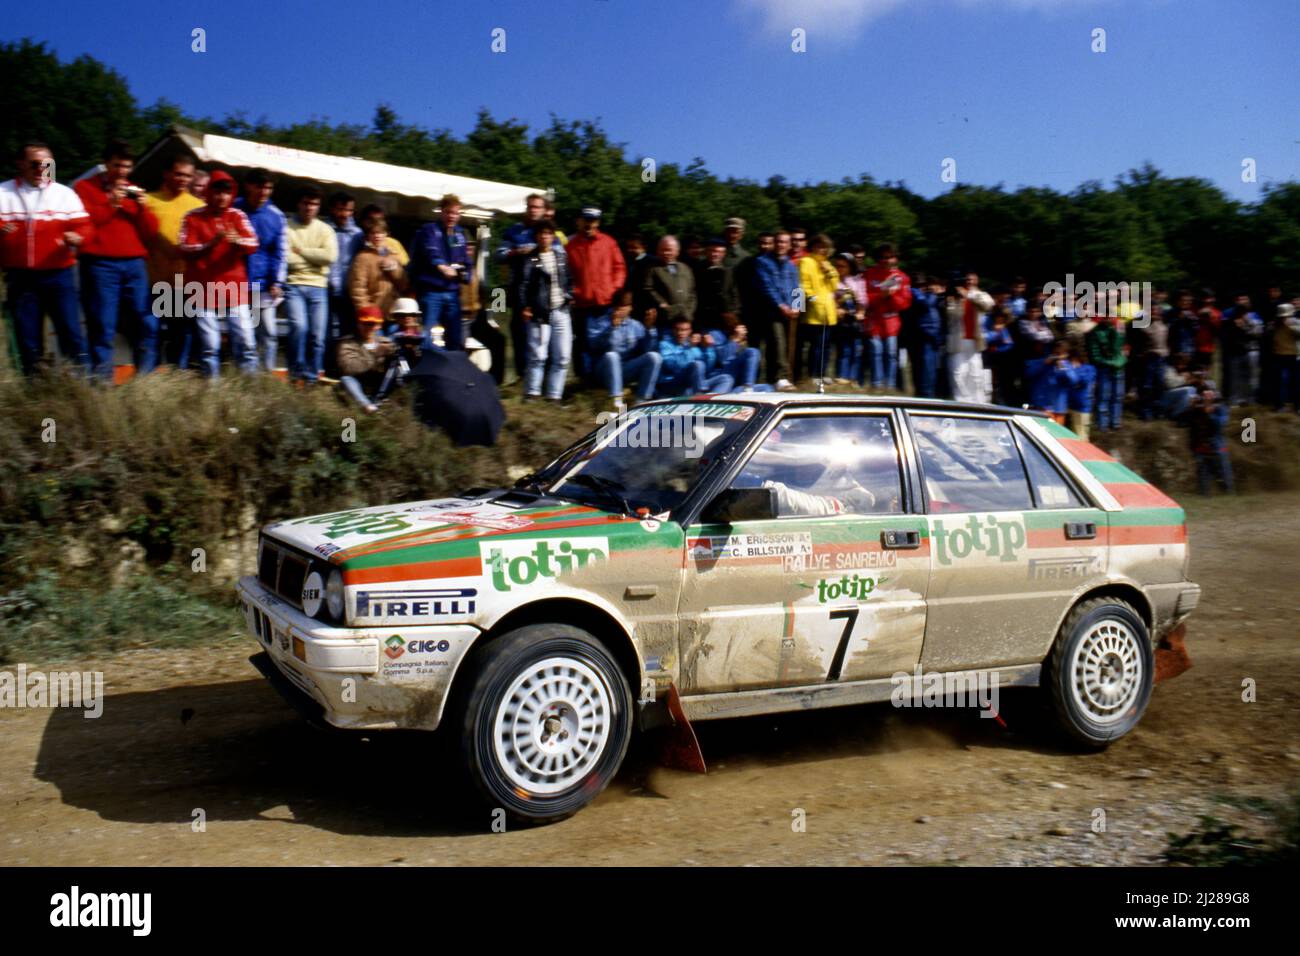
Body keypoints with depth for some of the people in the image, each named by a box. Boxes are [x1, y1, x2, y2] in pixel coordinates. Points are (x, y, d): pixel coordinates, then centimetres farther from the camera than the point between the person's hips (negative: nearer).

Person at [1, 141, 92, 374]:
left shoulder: (64, 193, 8)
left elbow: (83, 225, 3)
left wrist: (77, 237, -20)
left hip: (58, 275, -1)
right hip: (19, 277, 1)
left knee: (71, 333, -8)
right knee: (27, 340, 5)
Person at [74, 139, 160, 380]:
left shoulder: (134, 191, 19)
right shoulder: (86, 187, 8)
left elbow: (151, 233, 13)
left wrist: (142, 207, -3)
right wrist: (110, 204, -9)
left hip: (134, 264, 4)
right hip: (100, 265, -4)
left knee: (147, 325, 2)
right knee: (103, 328, -5)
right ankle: (102, 383, -3)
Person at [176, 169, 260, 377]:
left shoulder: (238, 216, 7)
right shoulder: (193, 217, 0)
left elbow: (253, 245, -4)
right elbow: (184, 250, -7)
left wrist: (237, 241, -25)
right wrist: (211, 244, -22)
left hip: (236, 290, 2)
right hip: (204, 291, -2)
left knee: (246, 343, -1)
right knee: (209, 346, -1)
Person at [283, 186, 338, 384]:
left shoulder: (325, 230, 12)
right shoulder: (287, 227, 3)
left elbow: (330, 256, -5)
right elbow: (285, 258, -10)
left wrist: (301, 251, -4)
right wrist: (315, 259, -3)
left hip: (318, 287, 3)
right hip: (294, 285, -3)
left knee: (318, 336, 0)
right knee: (299, 326, -20)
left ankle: (312, 378, 11)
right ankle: (296, 373, -5)